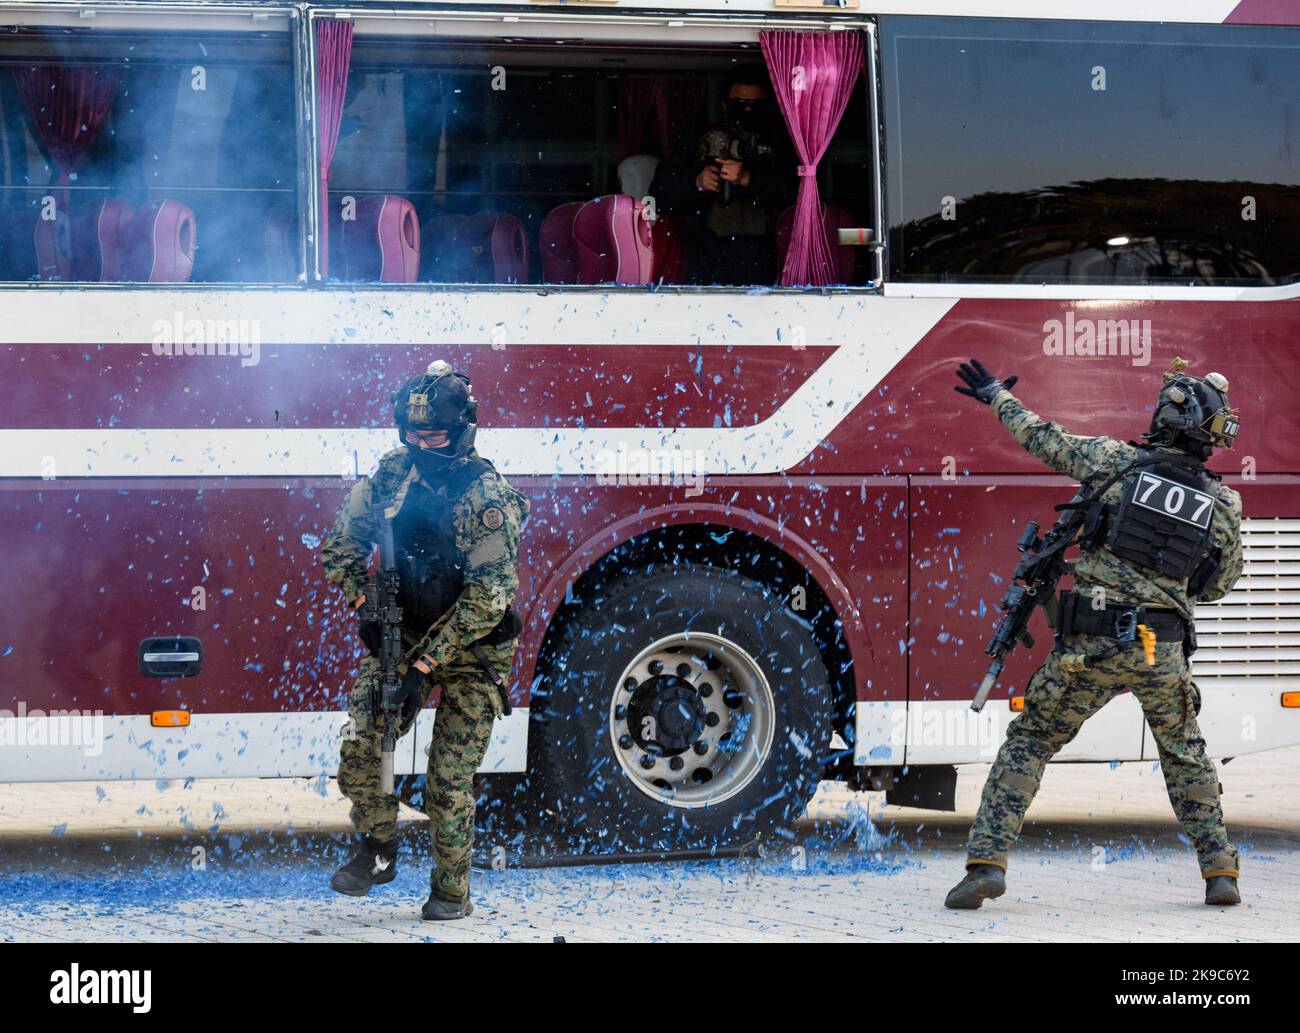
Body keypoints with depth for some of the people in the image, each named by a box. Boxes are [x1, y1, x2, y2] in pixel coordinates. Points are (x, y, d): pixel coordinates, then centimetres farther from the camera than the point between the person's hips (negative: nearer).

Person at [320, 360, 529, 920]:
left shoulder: (488, 496, -21)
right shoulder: (392, 474, -5)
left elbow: (488, 596, -24)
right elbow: (342, 545, 9)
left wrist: (424, 666, -25)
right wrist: (364, 606, -6)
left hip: (470, 646, -4)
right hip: (404, 632, 5)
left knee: (449, 780, -4)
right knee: (359, 743, -12)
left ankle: (452, 892, 11)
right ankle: (379, 851, 7)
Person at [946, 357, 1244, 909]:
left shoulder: (1120, 461, -3)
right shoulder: (1224, 504, 3)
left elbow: (1044, 439, 9)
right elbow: (1220, 582, 16)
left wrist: (996, 396, 25)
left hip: (1093, 643, -2)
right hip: (1164, 652, 2)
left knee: (1030, 740, 10)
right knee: (1185, 753, 24)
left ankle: (987, 861, -2)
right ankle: (1220, 871, 20)